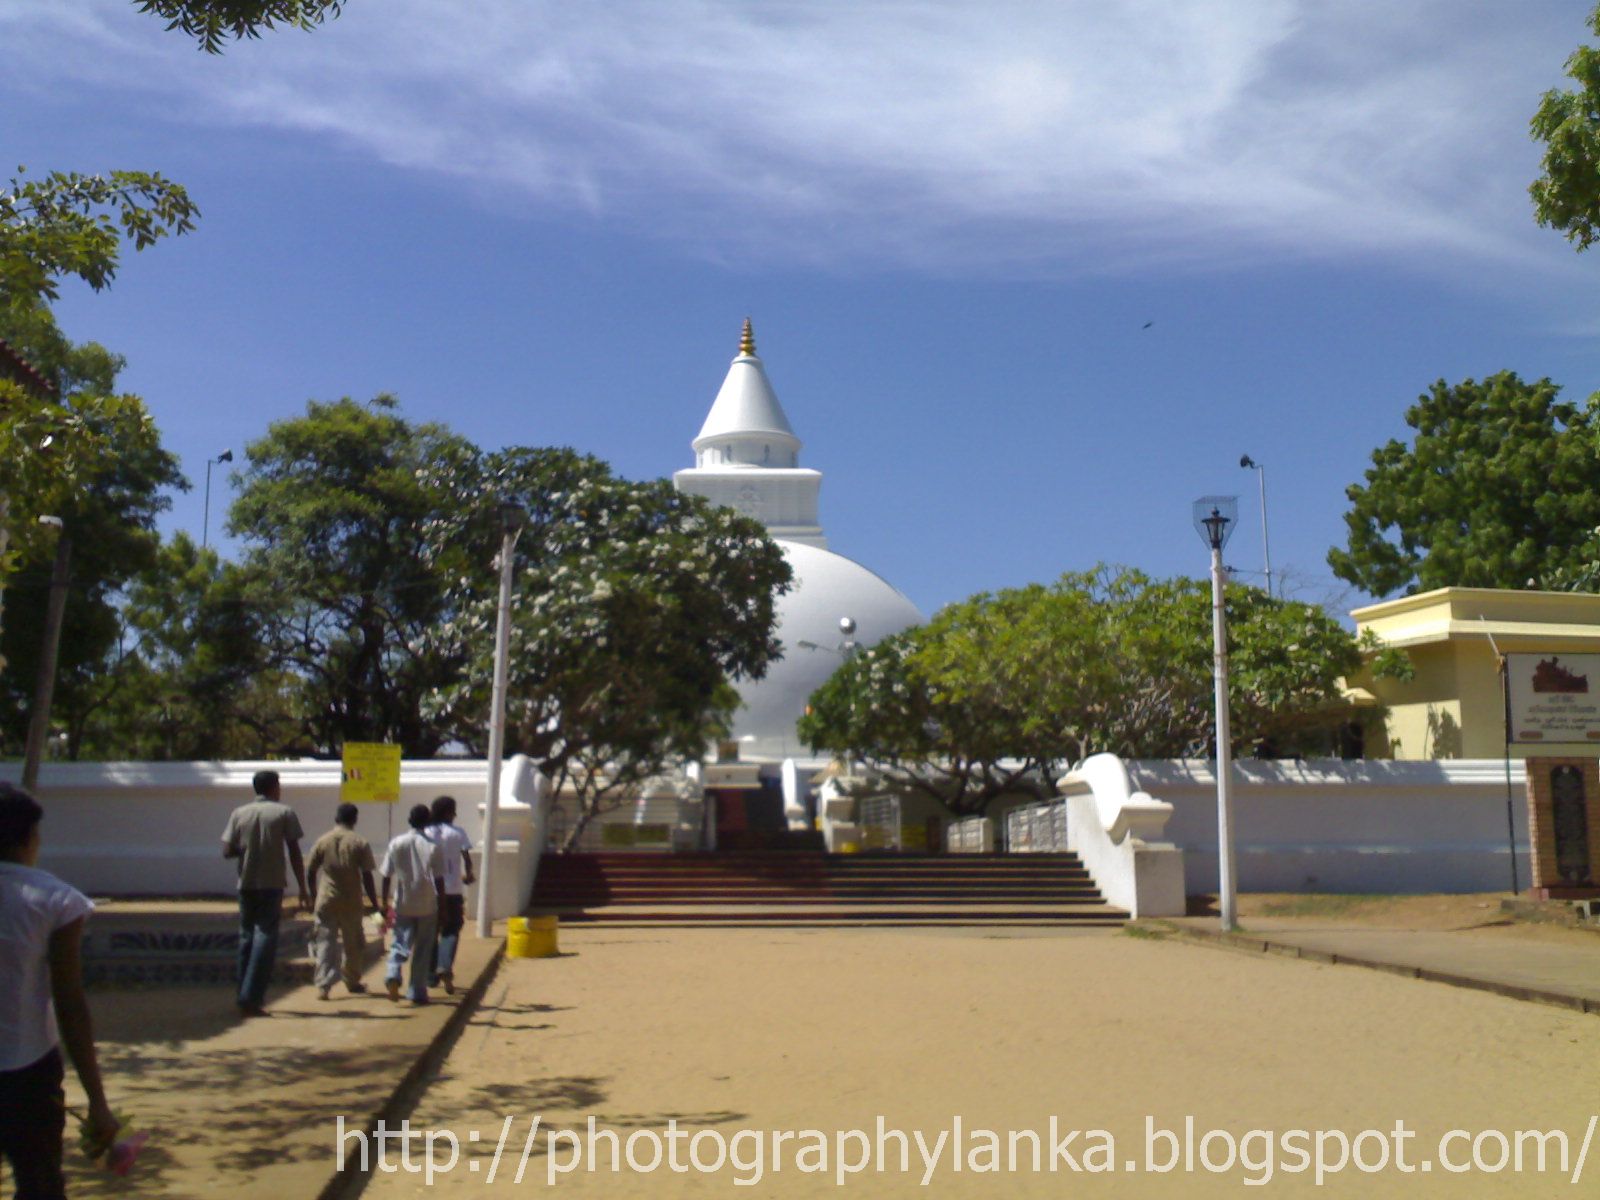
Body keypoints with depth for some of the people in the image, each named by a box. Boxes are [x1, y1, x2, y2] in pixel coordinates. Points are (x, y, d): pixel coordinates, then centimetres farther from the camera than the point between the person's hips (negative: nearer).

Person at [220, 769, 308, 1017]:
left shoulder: (239, 813, 6)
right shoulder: (284, 813, -2)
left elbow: (227, 851, -1)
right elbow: (295, 854, -4)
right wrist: (302, 889, 0)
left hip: (246, 884, 4)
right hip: (271, 885, -4)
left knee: (247, 937, 15)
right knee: (265, 937, -3)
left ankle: (246, 996, 20)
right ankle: (251, 999, -12)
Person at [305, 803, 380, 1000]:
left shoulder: (322, 842, 2)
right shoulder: (360, 843, -4)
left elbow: (310, 873, 5)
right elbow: (367, 877, -7)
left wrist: (314, 896, 18)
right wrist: (375, 904, -1)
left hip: (326, 901, 1)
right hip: (351, 902, -1)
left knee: (325, 943, 1)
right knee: (354, 944, 15)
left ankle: (323, 986, -9)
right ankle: (352, 982, 28)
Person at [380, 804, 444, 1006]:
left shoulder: (396, 844, -2)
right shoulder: (433, 847, -8)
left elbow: (387, 876, 0)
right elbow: (439, 880, -8)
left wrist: (385, 903, 9)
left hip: (402, 905, 1)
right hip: (427, 906, -1)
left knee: (400, 944, 12)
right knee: (422, 951, 9)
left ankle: (393, 976, -14)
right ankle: (418, 993, 11)